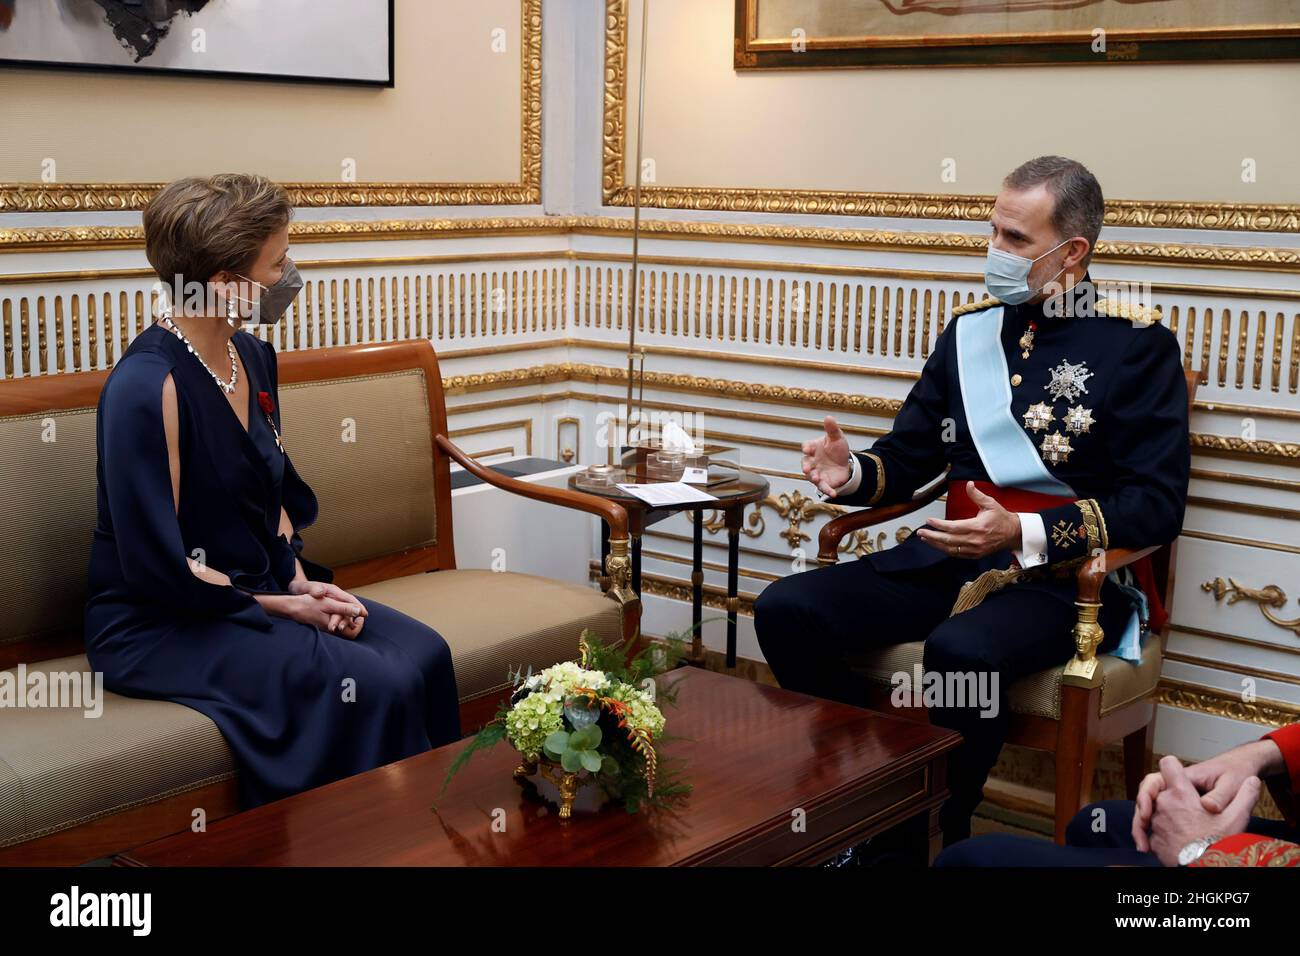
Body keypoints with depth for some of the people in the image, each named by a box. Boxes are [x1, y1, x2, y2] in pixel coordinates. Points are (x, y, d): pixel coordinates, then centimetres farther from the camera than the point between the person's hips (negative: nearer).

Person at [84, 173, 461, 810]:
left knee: (422, 654, -13)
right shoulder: (148, 386, -20)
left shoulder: (252, 358, 6)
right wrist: (280, 604, -13)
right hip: (158, 628, -8)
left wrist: (300, 581, 0)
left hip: (260, 595, 8)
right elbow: (156, 564, -19)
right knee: (370, 686, -24)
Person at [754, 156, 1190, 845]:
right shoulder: (970, 330, 12)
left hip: (1068, 575, -5)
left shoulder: (1137, 345, -4)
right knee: (786, 610, -15)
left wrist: (1024, 533, -23)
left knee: (960, 651, -37)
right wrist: (852, 473, -8)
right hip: (950, 559, 6)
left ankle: (939, 834, -9)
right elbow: (910, 454, 16)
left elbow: (1156, 503, -10)